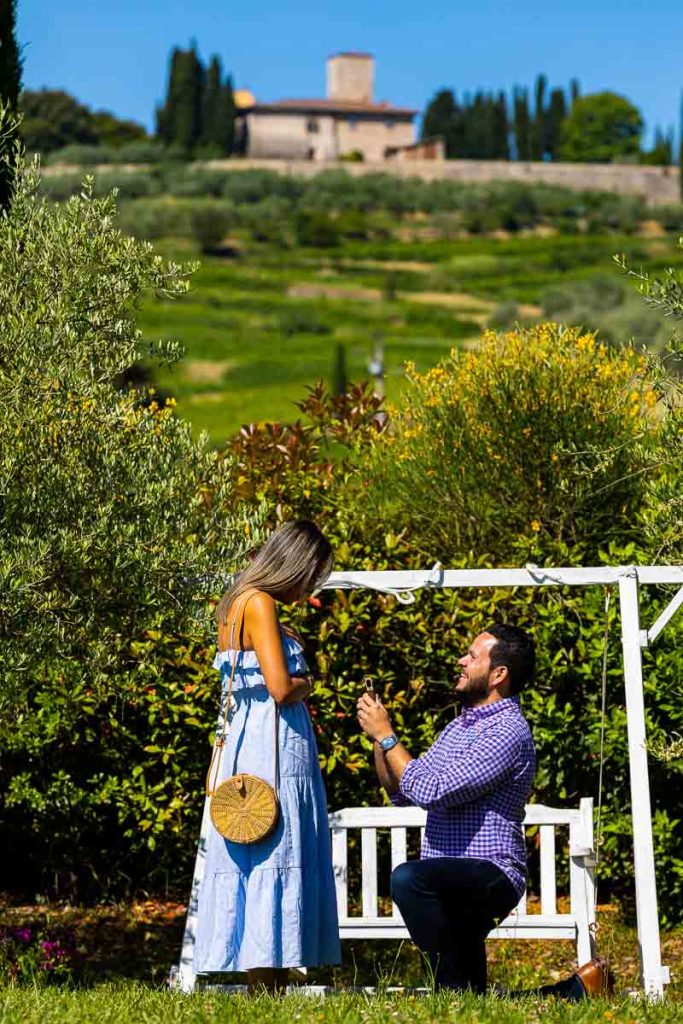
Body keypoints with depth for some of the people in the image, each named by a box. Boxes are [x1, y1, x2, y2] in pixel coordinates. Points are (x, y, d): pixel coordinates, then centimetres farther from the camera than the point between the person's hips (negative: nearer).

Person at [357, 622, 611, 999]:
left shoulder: (507, 732, -15)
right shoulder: (461, 725, 16)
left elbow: (431, 792, -23)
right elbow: (400, 792, 19)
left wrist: (386, 735, -13)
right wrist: (378, 734, 5)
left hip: (490, 873, -10)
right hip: (454, 882, 10)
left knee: (408, 878, -37)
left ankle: (453, 984, -27)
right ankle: (574, 989, 25)